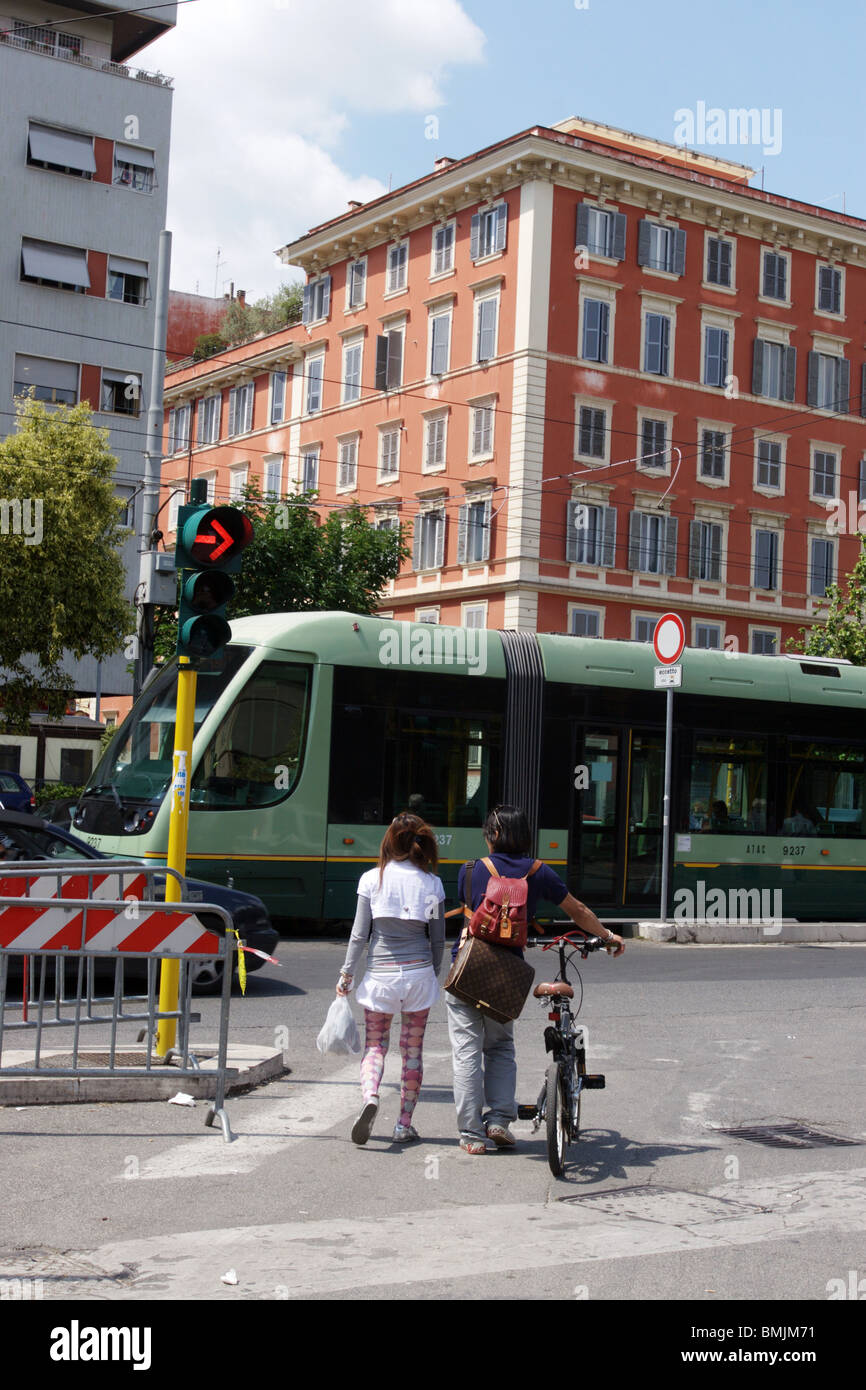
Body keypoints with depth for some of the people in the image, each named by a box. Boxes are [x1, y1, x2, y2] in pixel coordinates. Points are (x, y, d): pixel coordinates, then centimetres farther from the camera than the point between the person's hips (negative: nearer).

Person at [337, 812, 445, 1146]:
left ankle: (370, 1097, -17)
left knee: (374, 1045, 10)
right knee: (412, 1049, 10)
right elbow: (438, 937, 4)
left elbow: (359, 934, -3)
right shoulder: (431, 883, 0)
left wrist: (346, 974, 6)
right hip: (418, 973, 1)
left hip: (380, 973, -1)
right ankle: (404, 1124, 12)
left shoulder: (372, 880, -4)